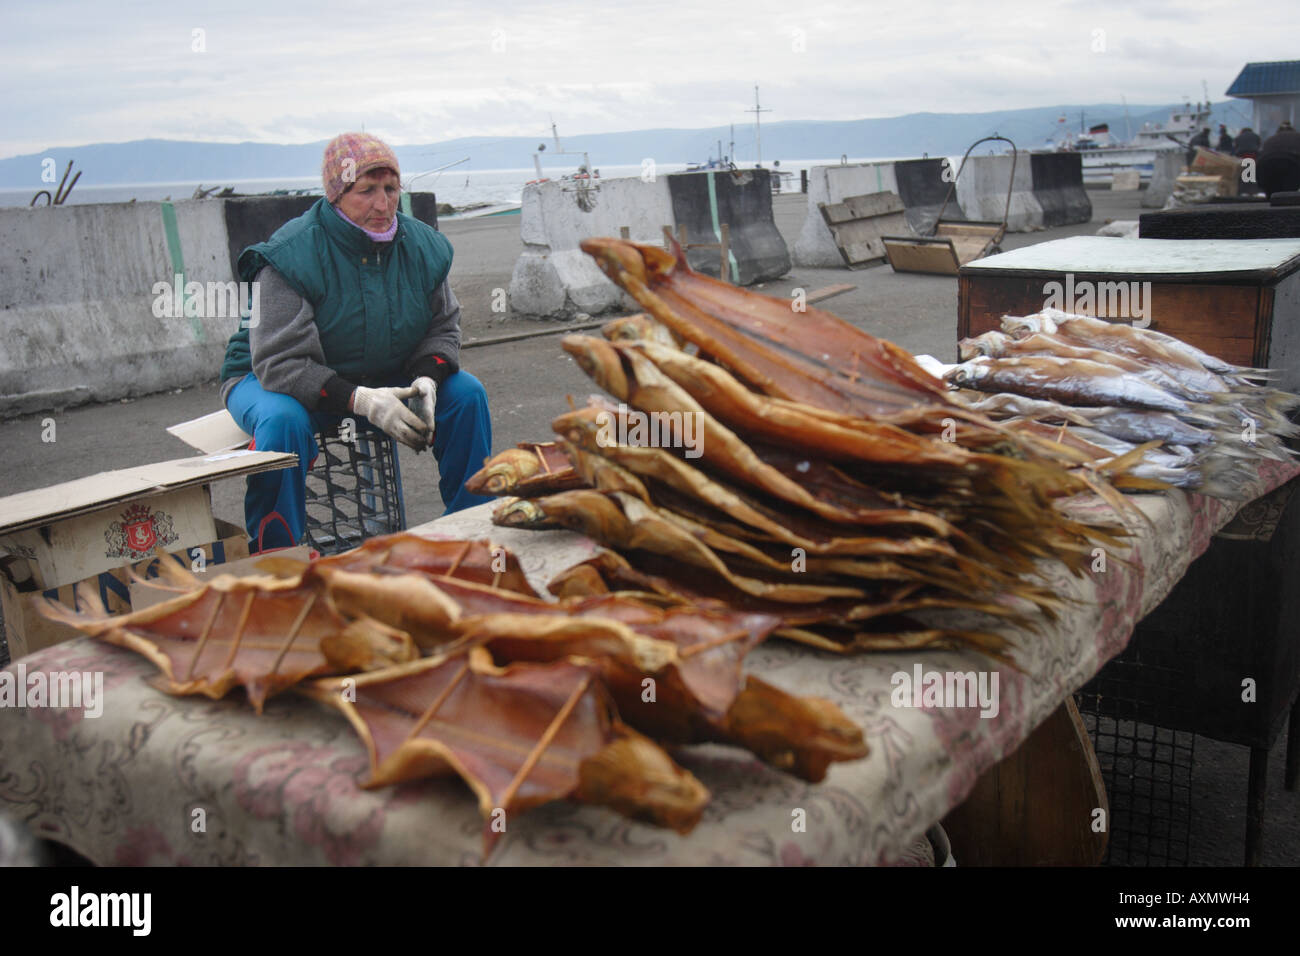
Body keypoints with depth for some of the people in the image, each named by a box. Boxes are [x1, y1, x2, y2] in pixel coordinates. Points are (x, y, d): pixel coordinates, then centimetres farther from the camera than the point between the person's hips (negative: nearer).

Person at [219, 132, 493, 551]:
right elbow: (280, 363, -28)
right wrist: (361, 401, -39)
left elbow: (443, 328, 2)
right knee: (284, 421, -38)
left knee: (466, 393, -12)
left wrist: (426, 381, -21)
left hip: (381, 379, 5)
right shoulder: (292, 256, -25)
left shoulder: (423, 246, -8)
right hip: (271, 379, -5)